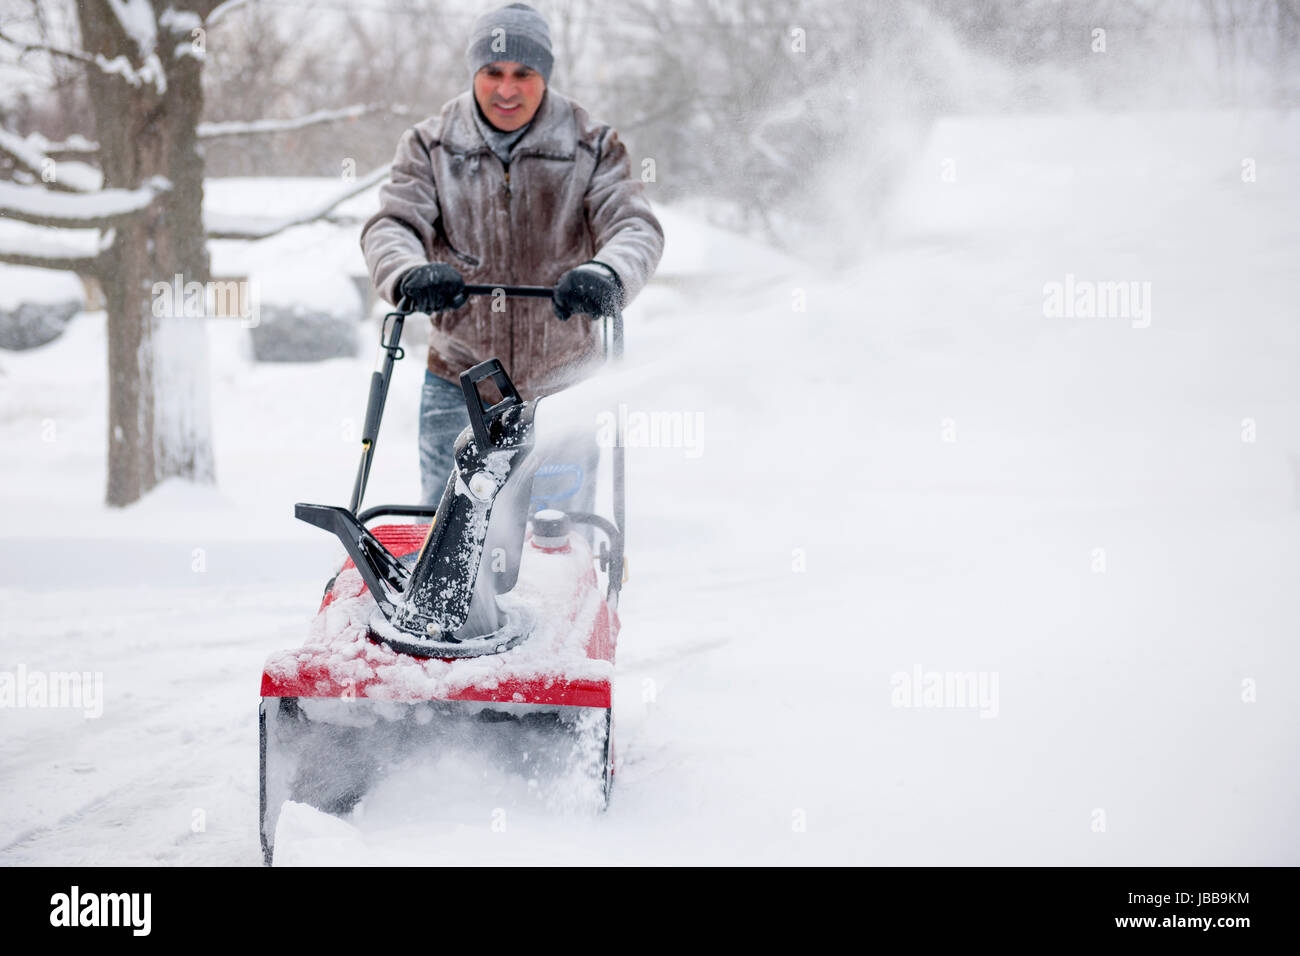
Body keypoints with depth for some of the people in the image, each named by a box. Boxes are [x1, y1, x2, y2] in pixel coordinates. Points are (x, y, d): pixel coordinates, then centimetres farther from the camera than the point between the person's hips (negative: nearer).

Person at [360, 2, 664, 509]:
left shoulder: (591, 148, -3)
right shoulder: (431, 147, -1)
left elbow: (636, 227, -14)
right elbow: (390, 226, -11)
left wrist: (605, 274, -39)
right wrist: (410, 276, -36)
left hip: (561, 387, 0)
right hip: (459, 377, 0)